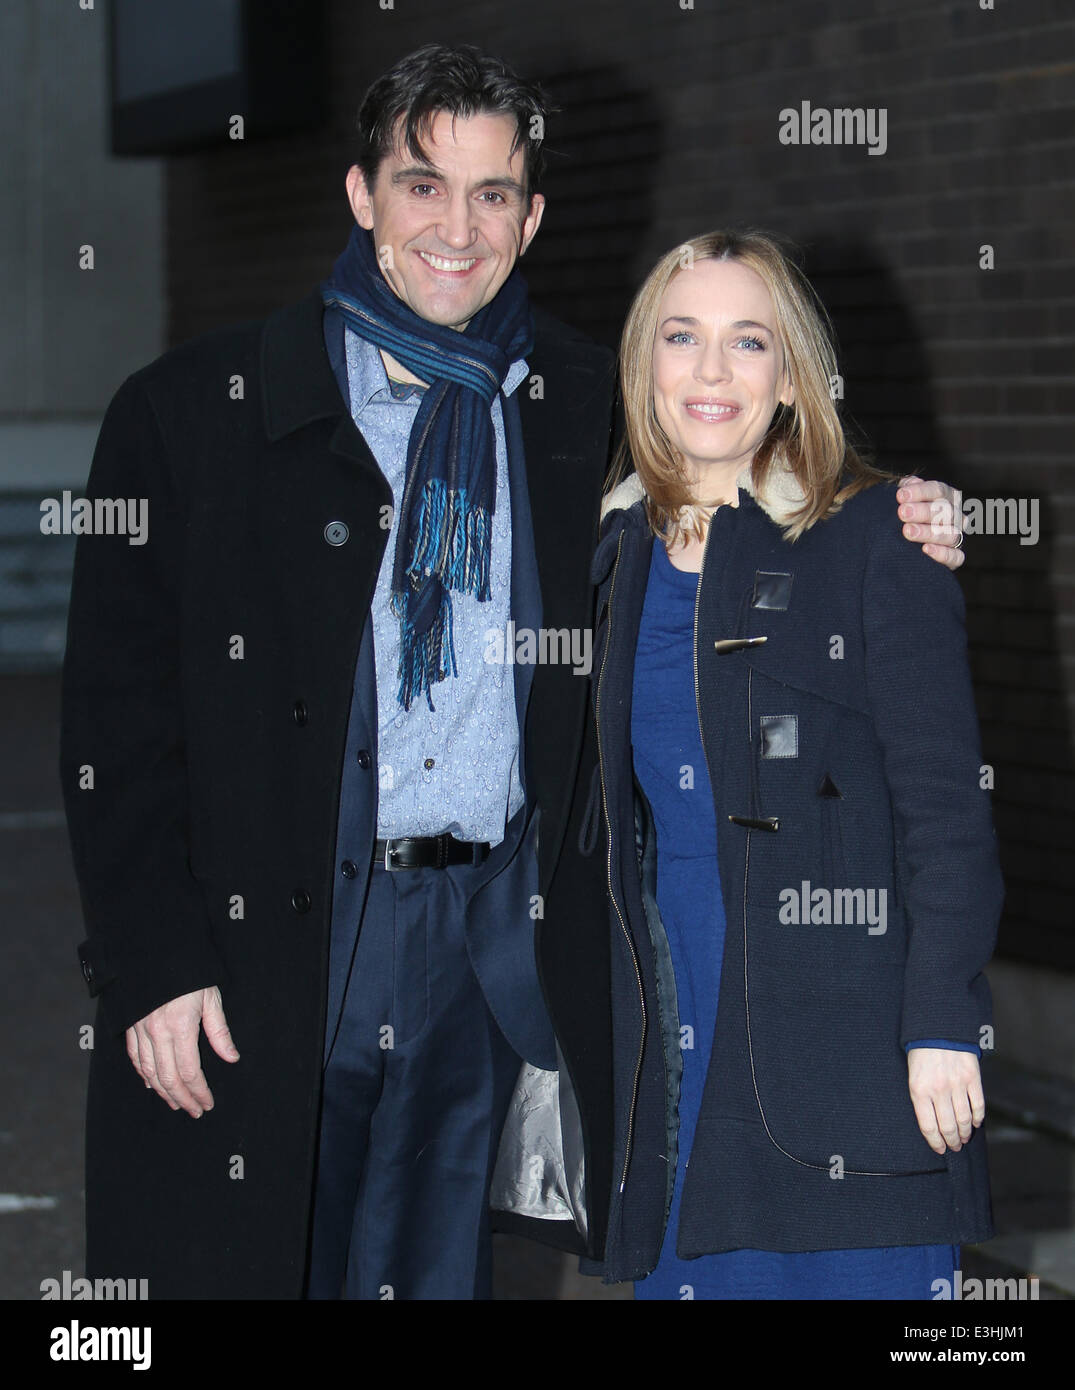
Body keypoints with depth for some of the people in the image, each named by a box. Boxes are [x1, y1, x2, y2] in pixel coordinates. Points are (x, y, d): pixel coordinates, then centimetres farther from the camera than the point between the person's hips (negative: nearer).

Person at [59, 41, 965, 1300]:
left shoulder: (586, 410, 8)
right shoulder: (193, 413, -2)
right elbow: (117, 714, -3)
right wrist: (152, 965, -9)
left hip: (495, 927, 3)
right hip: (257, 944, -2)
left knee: (432, 1265, 10)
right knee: (246, 1265, 4)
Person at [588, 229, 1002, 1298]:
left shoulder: (875, 536, -5)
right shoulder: (627, 552, 12)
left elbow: (946, 806, -8)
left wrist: (940, 1028, -15)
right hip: (678, 1049, 5)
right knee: (691, 1273, 6)